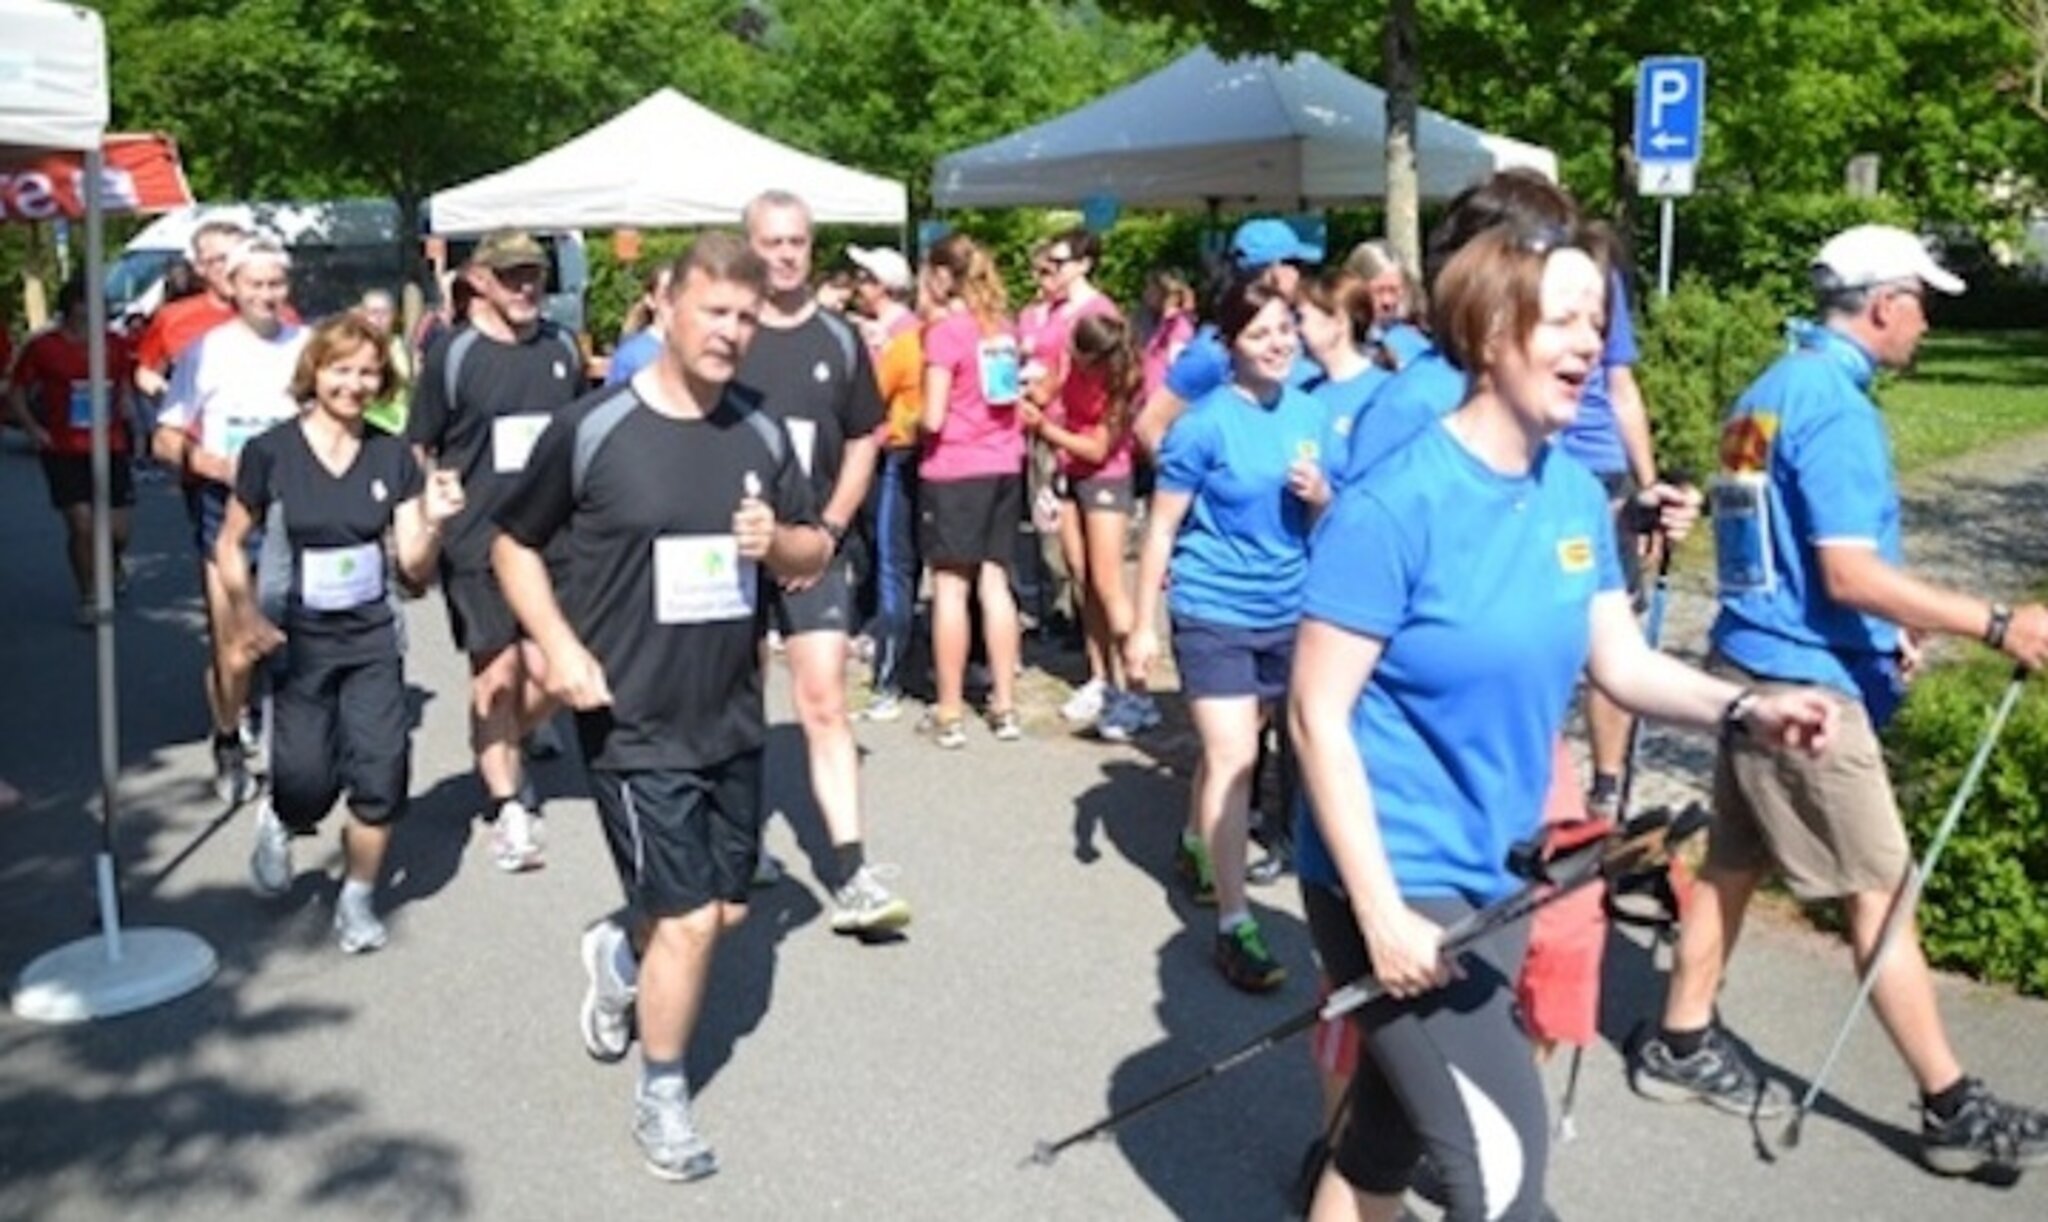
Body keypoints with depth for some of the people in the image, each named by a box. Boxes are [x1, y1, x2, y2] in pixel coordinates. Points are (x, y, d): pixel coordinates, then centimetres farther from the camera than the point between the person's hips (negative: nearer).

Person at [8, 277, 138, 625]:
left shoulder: (115, 345, 5)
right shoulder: (42, 347, -4)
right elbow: (16, 393, 4)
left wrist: (122, 412, 6)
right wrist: (32, 427, -8)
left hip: (110, 448, 3)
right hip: (64, 451, -3)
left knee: (118, 531, 2)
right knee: (82, 525, -11)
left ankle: (112, 566, 39)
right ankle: (87, 600, 9)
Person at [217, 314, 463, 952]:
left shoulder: (393, 456, 0)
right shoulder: (270, 451, -6)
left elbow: (415, 568, 2)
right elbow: (229, 545, 3)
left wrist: (433, 522, -17)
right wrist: (247, 615, -11)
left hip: (372, 639, 2)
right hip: (298, 640, -2)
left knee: (382, 773, -5)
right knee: (307, 785, -4)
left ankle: (358, 899, 19)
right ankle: (278, 820, 35)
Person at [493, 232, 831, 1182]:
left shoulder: (762, 432, 2)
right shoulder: (592, 428, -11)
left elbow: (814, 553, 10)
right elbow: (513, 544, -1)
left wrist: (778, 542, -14)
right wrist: (557, 645, -15)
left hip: (733, 717, 5)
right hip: (633, 724, -5)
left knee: (727, 908, 16)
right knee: (688, 921, -3)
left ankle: (621, 956, 49)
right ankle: (661, 1098, 22)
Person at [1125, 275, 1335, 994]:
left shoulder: (1310, 415, 3)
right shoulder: (1205, 424, -12)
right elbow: (1162, 529, -9)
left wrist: (1320, 494, -12)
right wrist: (1142, 626, -10)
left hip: (1286, 613, 5)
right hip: (1214, 612, -5)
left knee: (1231, 747, 19)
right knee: (1232, 758, -11)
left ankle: (1197, 844, 44)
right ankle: (1233, 925, -5)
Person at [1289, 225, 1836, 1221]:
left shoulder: (1576, 496, 3)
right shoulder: (1396, 504, -20)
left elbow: (1620, 661, 10)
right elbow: (1316, 712, -20)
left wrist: (1742, 709, -10)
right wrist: (1381, 909, -22)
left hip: (1495, 875, 7)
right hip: (1395, 878, -7)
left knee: (1391, 1130, 20)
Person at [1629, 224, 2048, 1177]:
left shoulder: (1773, 388, 12)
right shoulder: (1835, 406, -18)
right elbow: (1850, 572, -25)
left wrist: (1886, 628, 19)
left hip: (1754, 661, 10)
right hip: (1805, 680, -10)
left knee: (1735, 859, 16)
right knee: (1878, 890, -1)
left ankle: (1683, 1047, 26)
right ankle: (1953, 1109, 10)